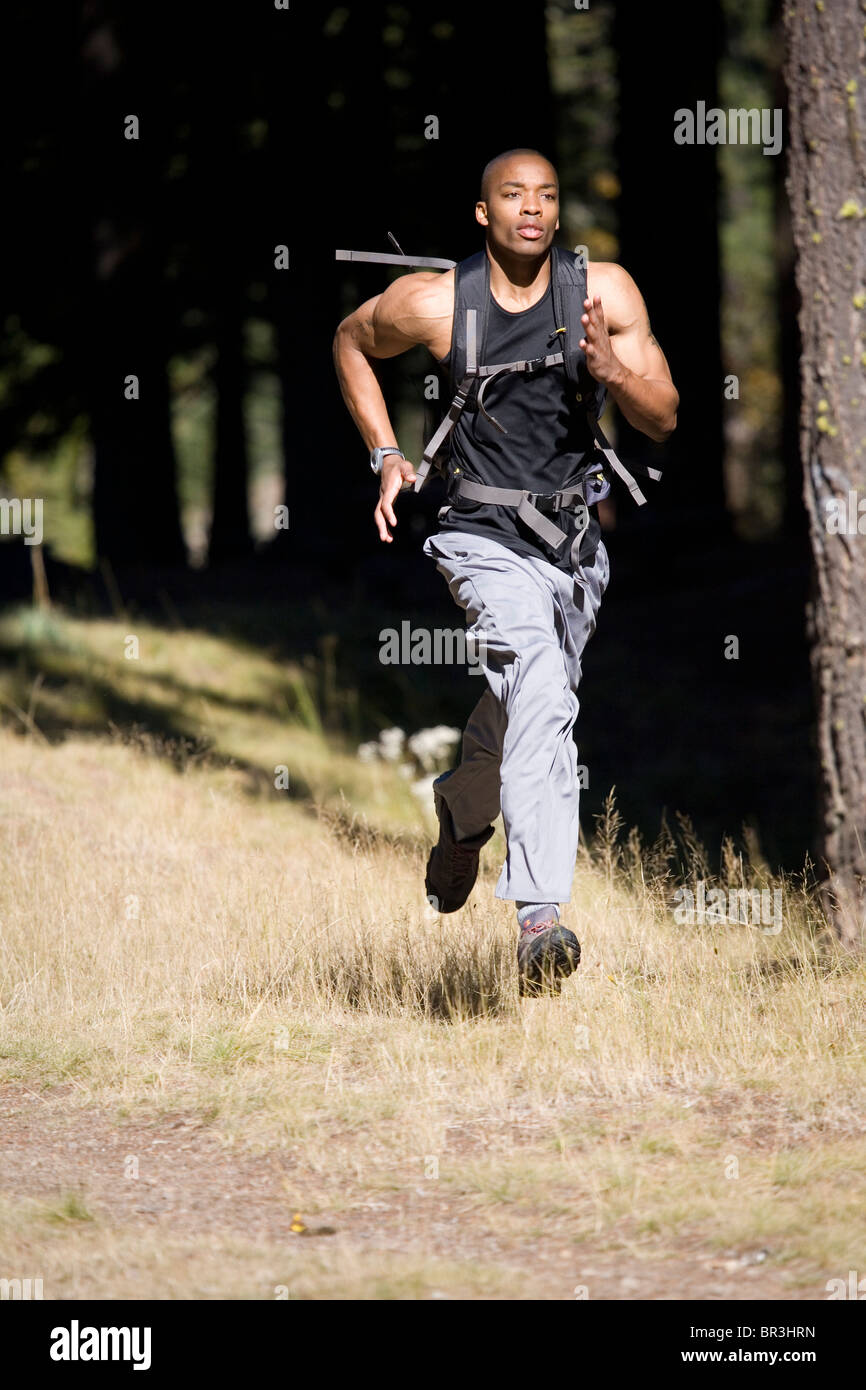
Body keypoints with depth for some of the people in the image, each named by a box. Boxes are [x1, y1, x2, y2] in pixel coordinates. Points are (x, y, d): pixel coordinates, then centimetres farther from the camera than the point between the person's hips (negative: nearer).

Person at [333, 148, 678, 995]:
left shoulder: (605, 291, -3)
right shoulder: (431, 304, -5)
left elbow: (664, 420, -2)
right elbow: (350, 343, 16)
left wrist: (611, 370, -22)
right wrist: (385, 457, 8)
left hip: (574, 543, 4)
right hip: (484, 538, -4)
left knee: (522, 712, 20)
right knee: (538, 682, -28)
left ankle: (461, 814, 55)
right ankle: (539, 916, -37)